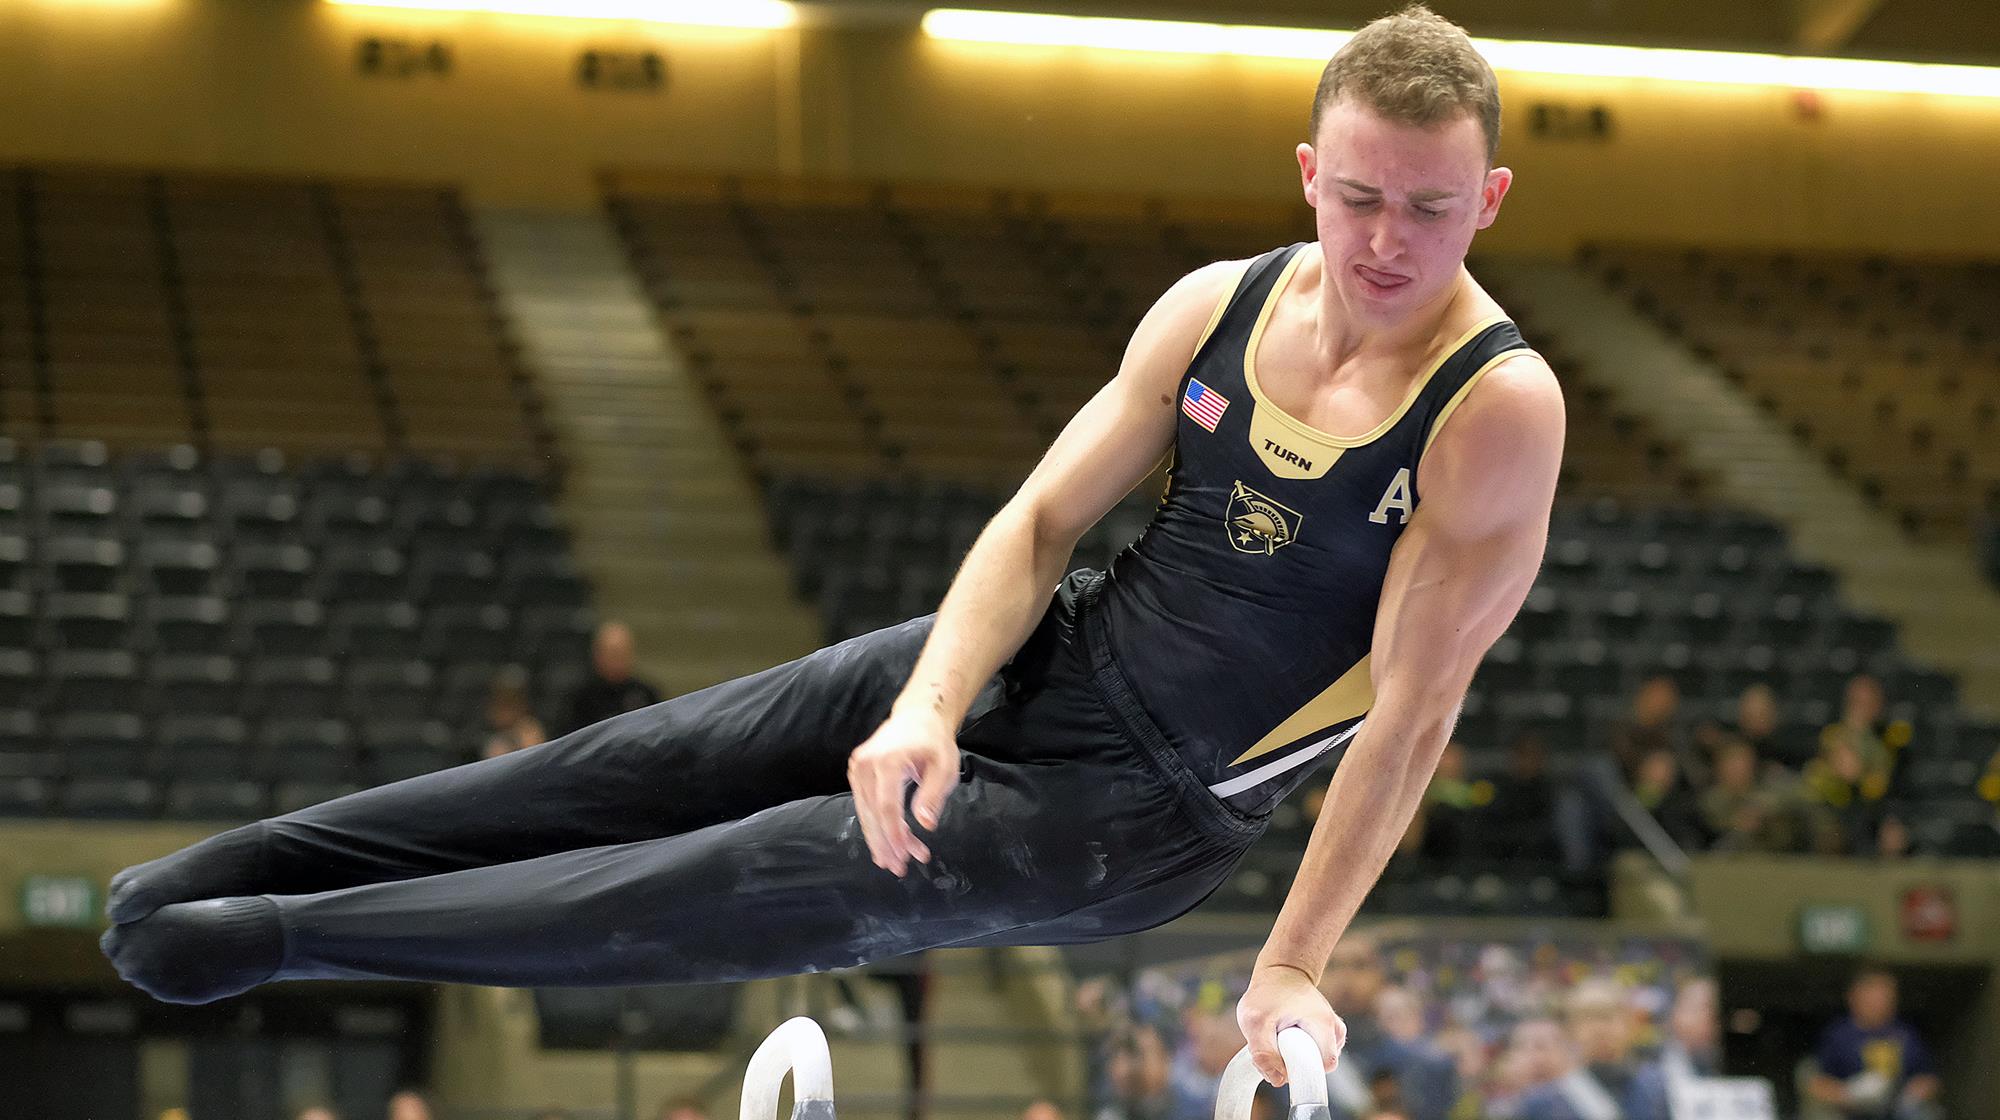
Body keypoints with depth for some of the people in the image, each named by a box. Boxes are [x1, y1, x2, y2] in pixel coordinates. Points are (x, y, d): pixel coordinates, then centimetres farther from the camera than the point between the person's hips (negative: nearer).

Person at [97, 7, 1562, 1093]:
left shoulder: (1498, 410, -22)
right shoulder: (1217, 308, -5)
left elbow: (1415, 705, -21)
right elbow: (1045, 517, -1)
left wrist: (1292, 968, -20)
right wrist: (929, 707, -17)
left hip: (1139, 814, -5)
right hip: (1044, 661, 5)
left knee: (764, 888, -8)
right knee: (654, 762, 1)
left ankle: (279, 938, 0)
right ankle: (253, 869, 12)